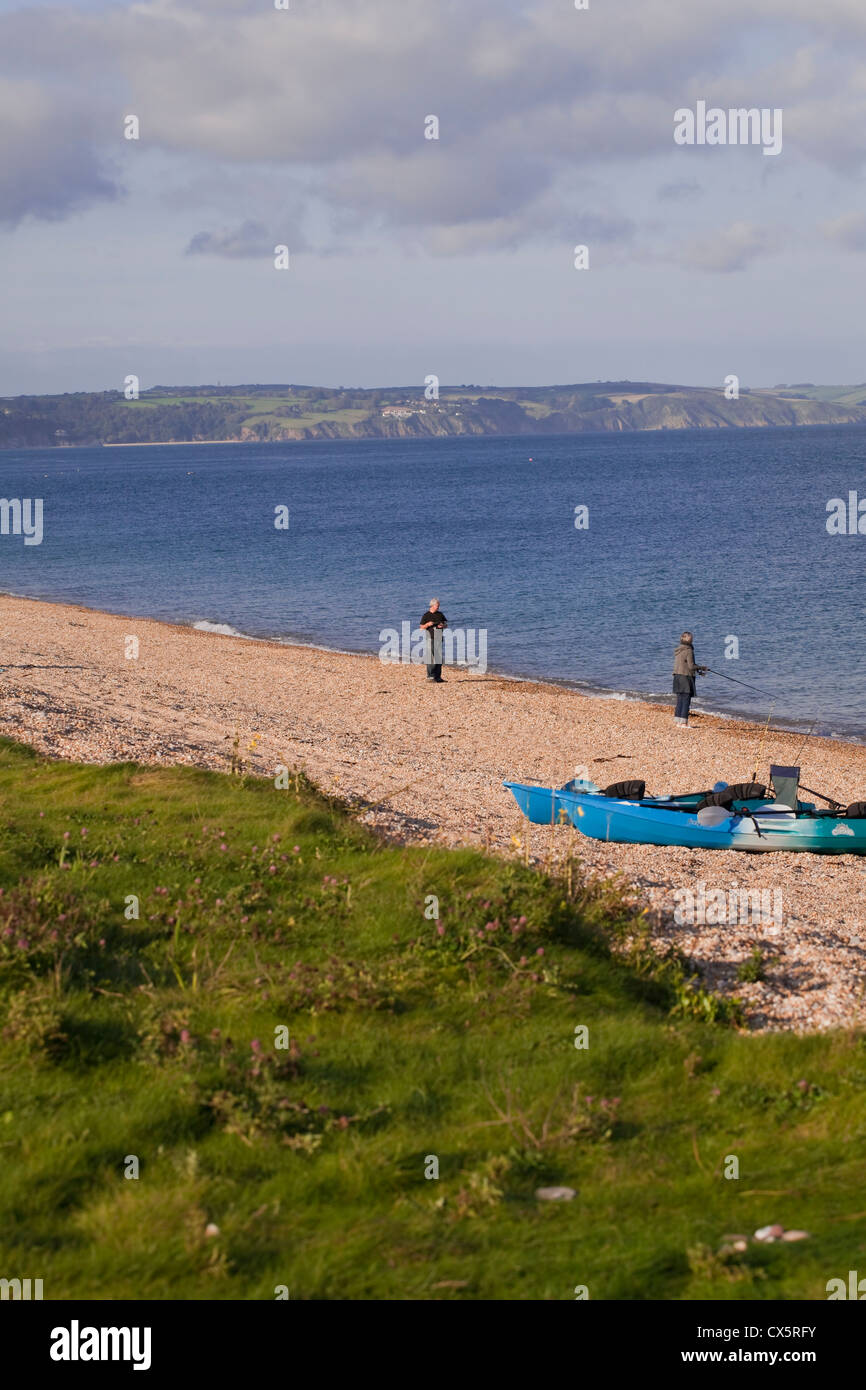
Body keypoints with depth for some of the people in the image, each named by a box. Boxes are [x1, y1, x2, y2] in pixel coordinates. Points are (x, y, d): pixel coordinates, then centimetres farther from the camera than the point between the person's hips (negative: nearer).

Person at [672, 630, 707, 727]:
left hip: (677, 677, 8)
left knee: (679, 701, 12)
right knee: (686, 701, -4)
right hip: (686, 677, -8)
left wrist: (697, 670, 21)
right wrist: (701, 668, 0)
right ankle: (683, 723, -6)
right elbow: (691, 666, -17)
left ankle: (678, 722, 14)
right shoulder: (688, 651, -14)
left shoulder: (678, 651, 12)